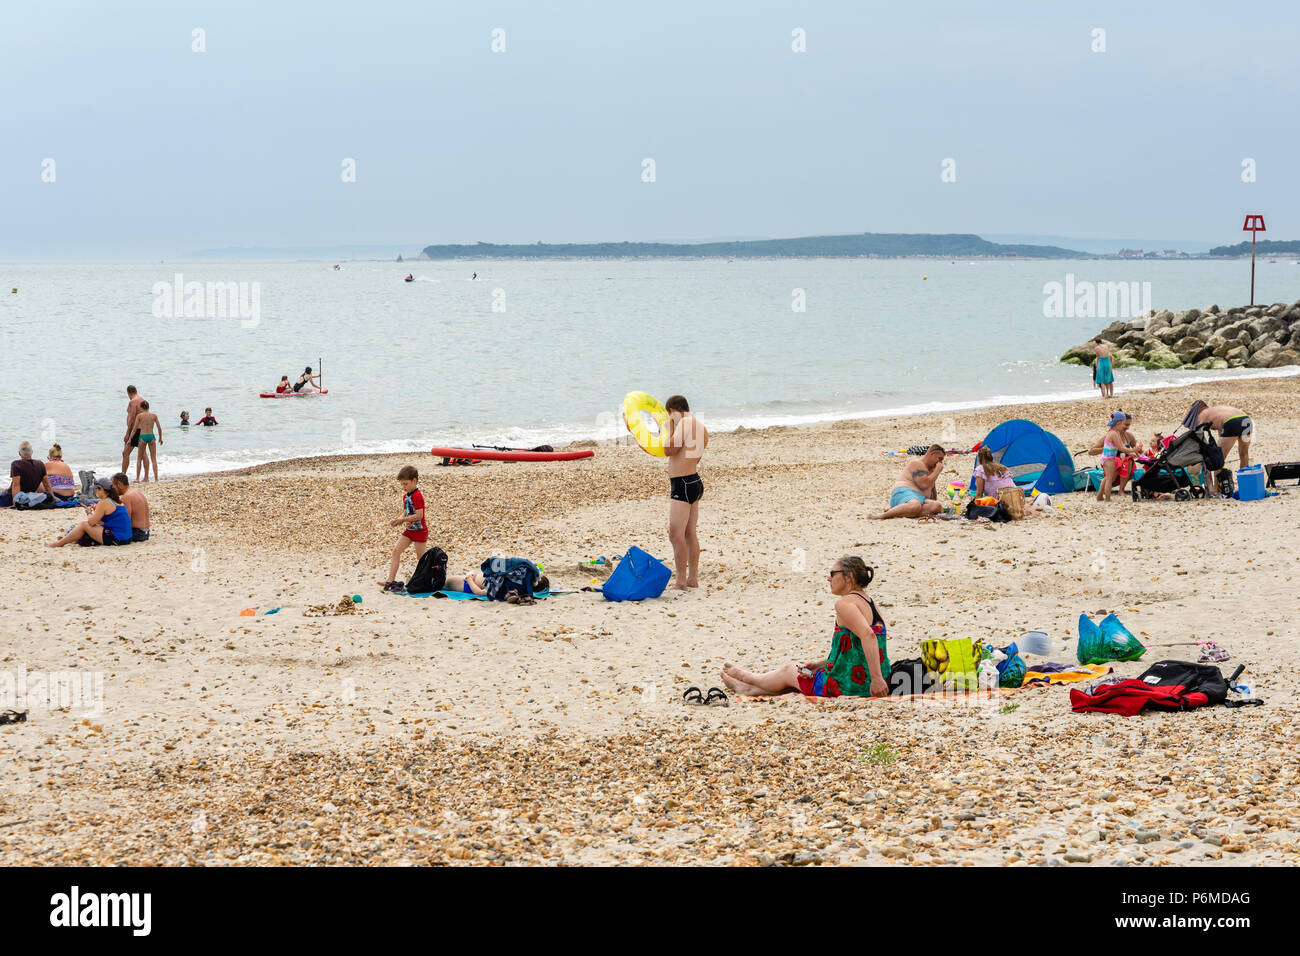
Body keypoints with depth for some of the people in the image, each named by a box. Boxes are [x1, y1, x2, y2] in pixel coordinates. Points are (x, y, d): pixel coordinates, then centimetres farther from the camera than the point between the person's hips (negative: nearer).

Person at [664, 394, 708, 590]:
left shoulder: (685, 423, -15)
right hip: (694, 481, 10)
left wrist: (670, 427, -6)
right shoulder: (700, 427, 14)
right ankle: (693, 578, 20)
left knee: (676, 534, -9)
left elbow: (669, 451, -17)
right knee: (690, 533, 15)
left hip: (683, 484, -10)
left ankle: (680, 582, -10)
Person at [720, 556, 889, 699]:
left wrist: (877, 678, -37)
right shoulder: (868, 602, 12)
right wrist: (819, 664, 16)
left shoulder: (845, 603, -18)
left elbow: (867, 635, -34)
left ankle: (748, 677, 48)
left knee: (788, 671, 19)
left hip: (848, 687, -8)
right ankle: (748, 688, 47)